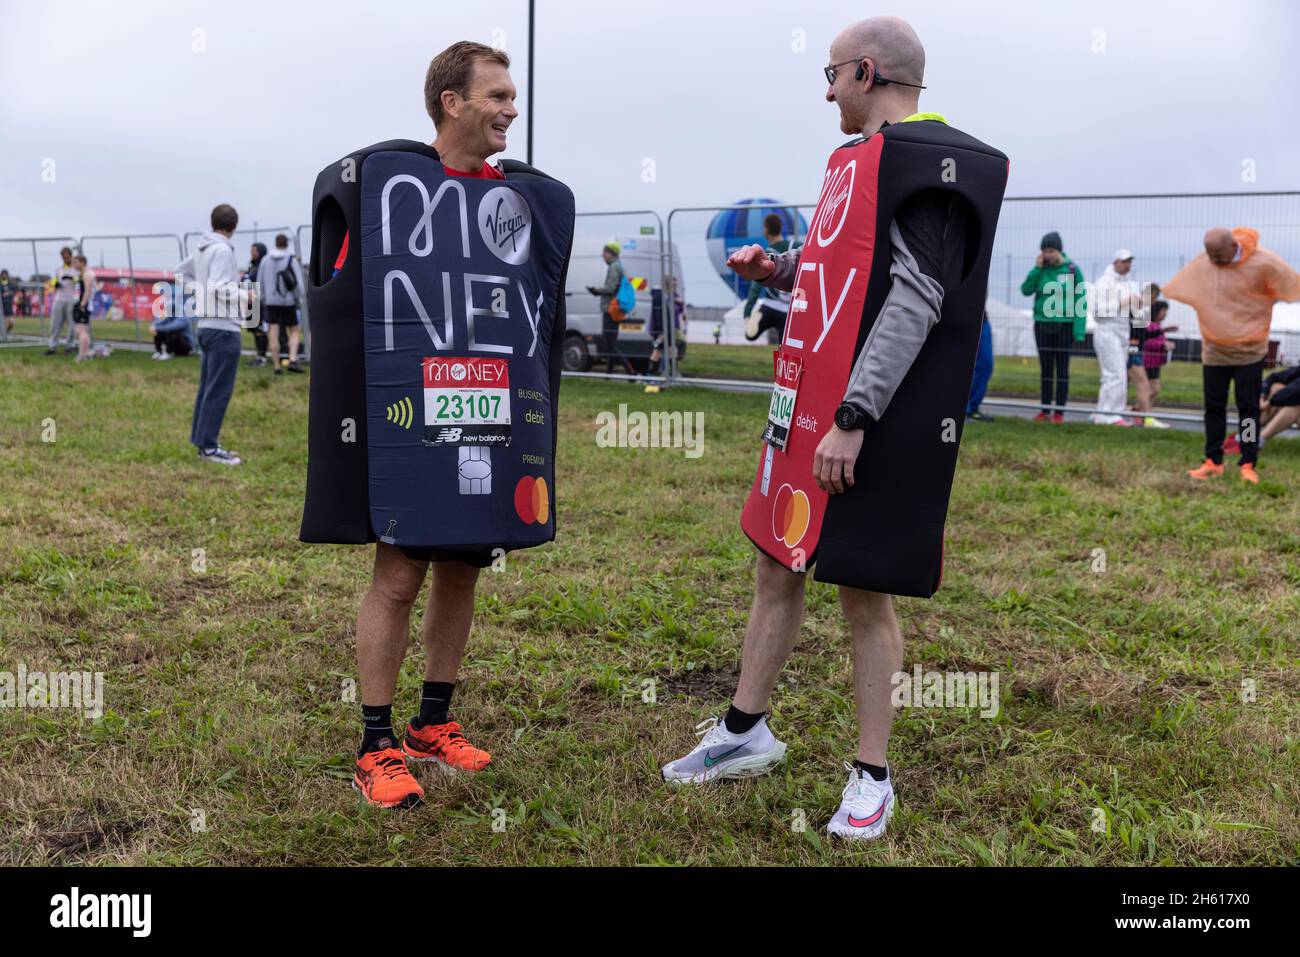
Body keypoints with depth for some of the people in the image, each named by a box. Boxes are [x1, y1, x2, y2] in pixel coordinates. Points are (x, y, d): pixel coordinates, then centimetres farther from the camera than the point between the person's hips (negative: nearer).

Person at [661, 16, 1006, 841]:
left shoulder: (931, 159, -14)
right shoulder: (858, 157, 15)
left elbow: (916, 300, -21)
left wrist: (853, 419, -23)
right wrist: (779, 270, 10)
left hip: (876, 423, -9)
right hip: (811, 410, 9)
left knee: (864, 592, 1)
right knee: (777, 565, 15)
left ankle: (873, 776, 17)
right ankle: (746, 733, 32)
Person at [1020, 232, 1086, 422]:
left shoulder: (1072, 269, -6)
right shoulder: (1041, 268, 3)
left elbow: (1081, 300, -6)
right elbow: (1025, 290, -4)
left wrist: (1079, 329, -12)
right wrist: (1037, 268, -11)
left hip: (1064, 325, -3)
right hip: (1042, 324, 3)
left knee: (1062, 369, 3)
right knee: (1045, 369, 9)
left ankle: (1059, 411, 7)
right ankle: (1045, 410, 15)